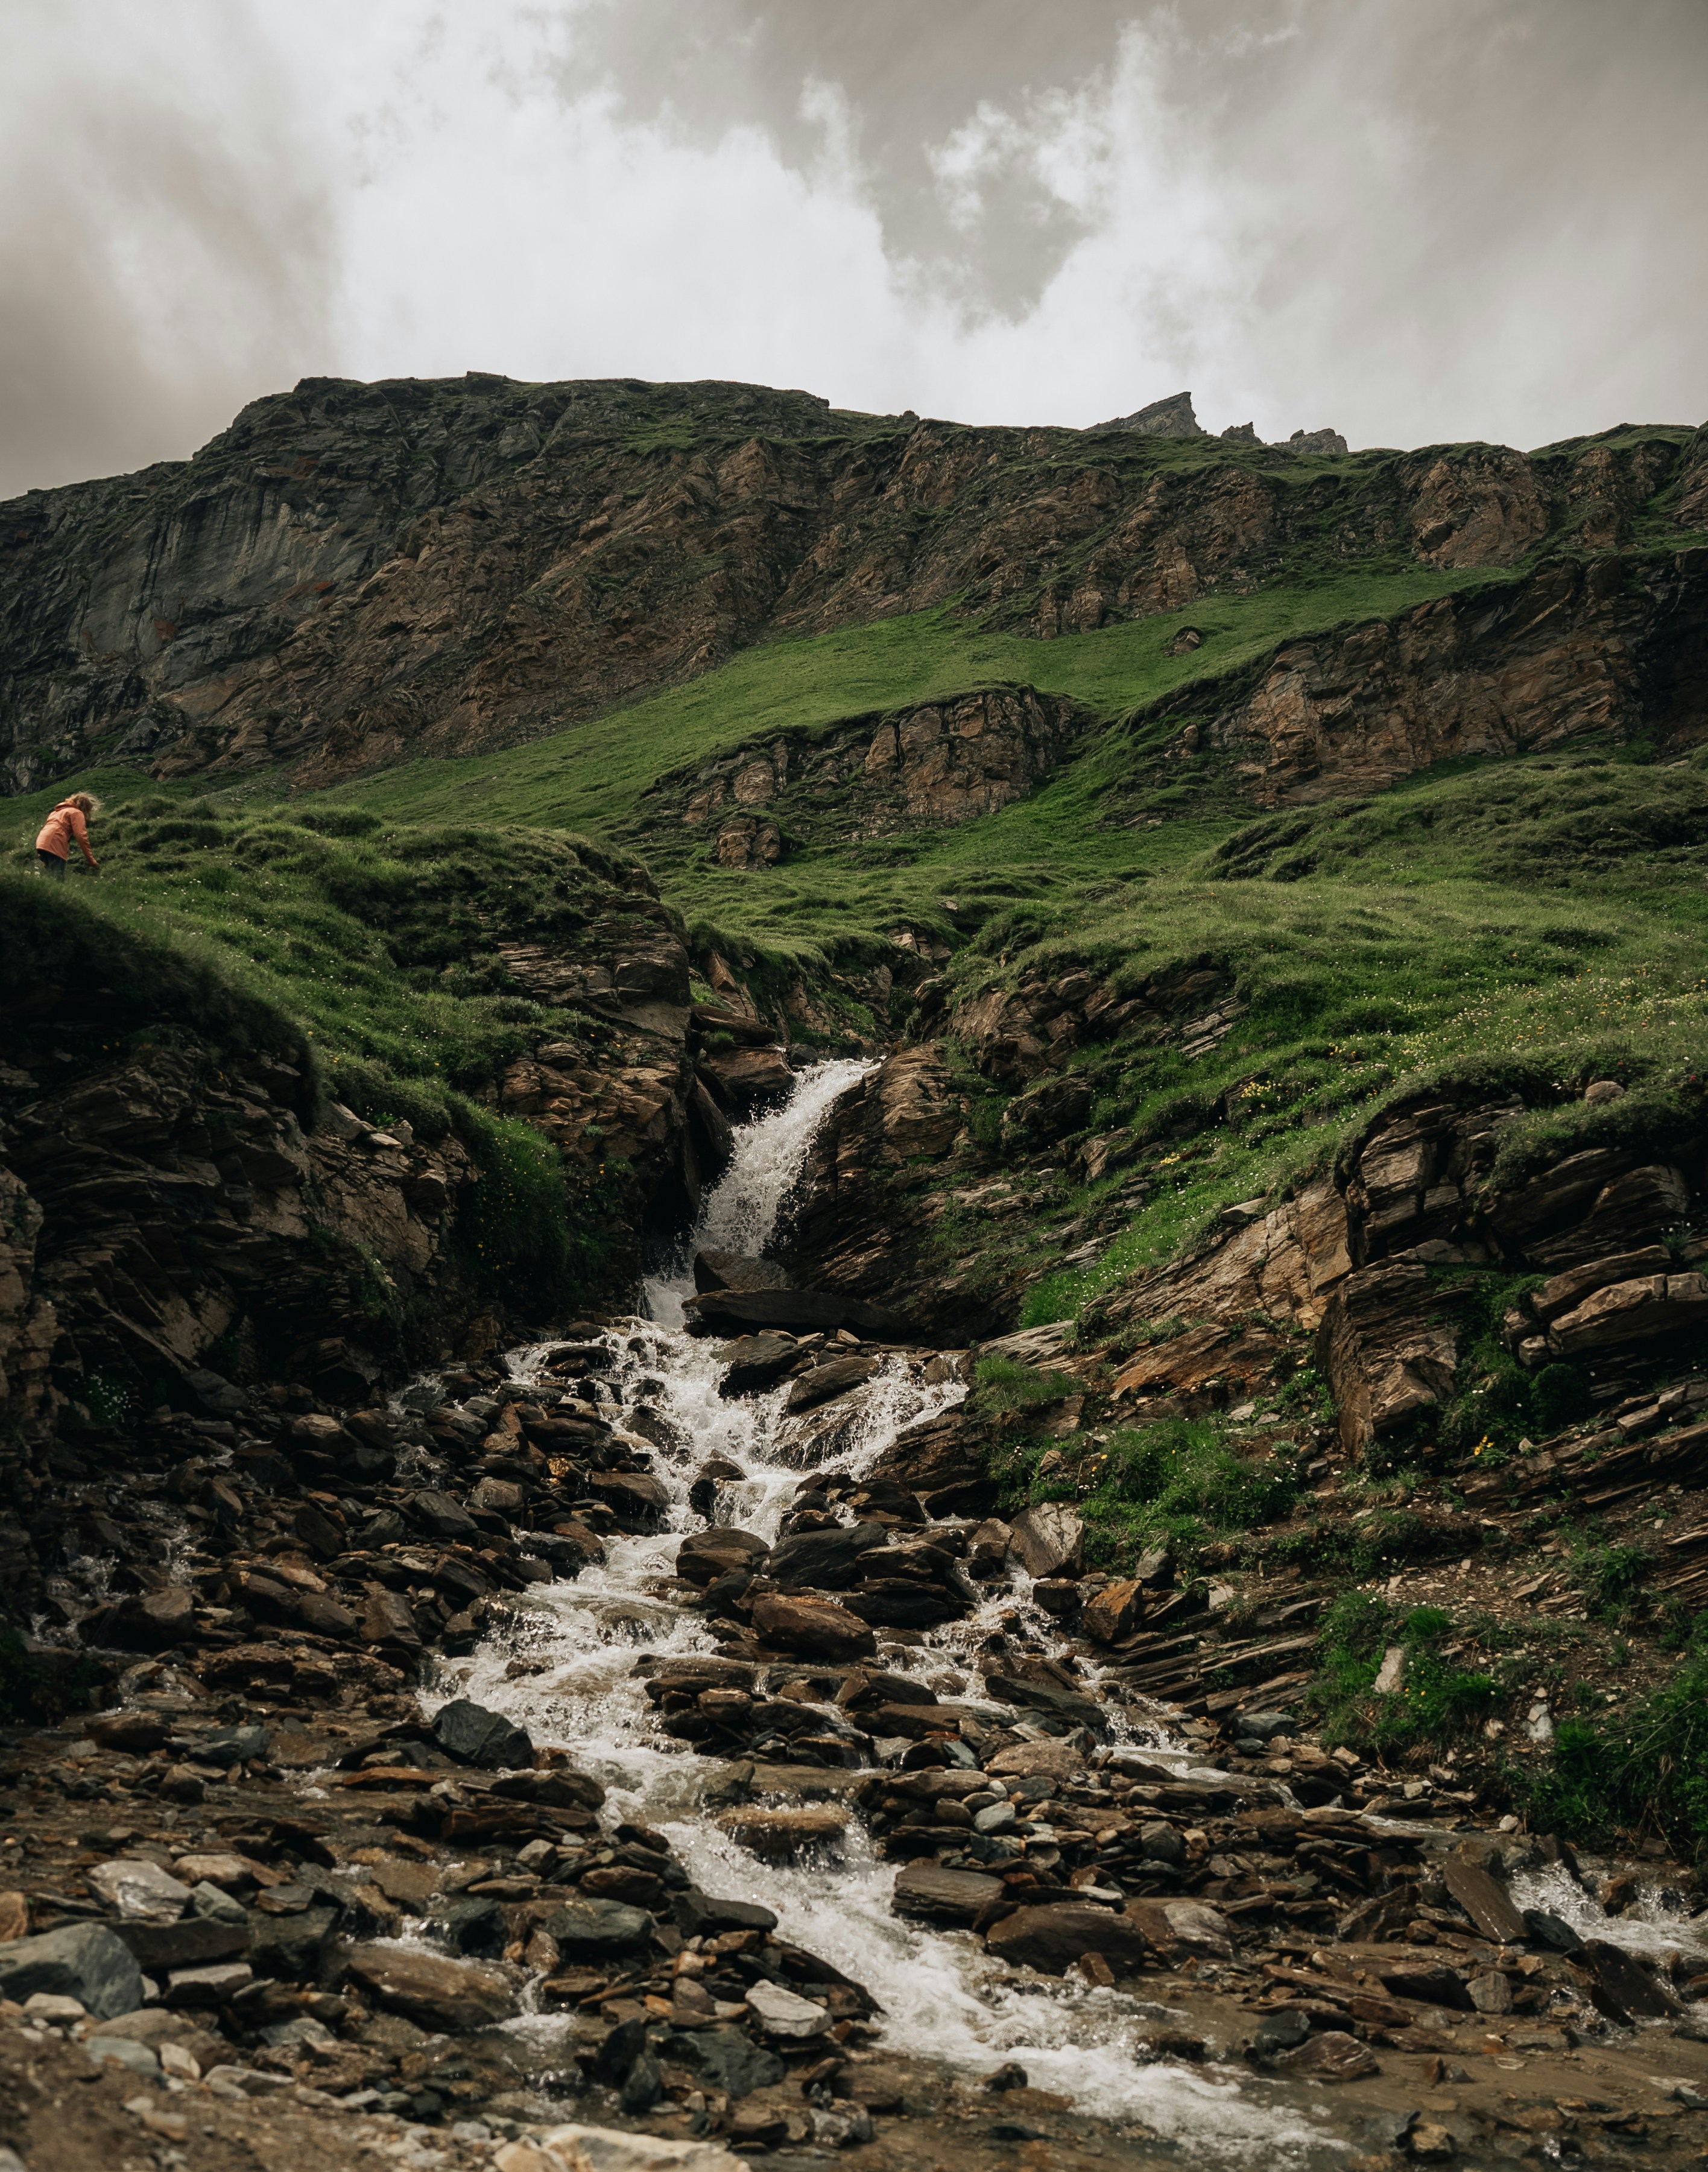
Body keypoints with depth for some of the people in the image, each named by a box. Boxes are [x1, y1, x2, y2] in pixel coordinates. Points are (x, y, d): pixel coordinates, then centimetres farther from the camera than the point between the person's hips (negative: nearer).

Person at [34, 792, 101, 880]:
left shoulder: (59, 811, 33)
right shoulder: (77, 813, 7)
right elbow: (81, 836, -6)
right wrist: (91, 860, -7)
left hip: (42, 842, 8)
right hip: (55, 845, -8)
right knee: (57, 880, -14)